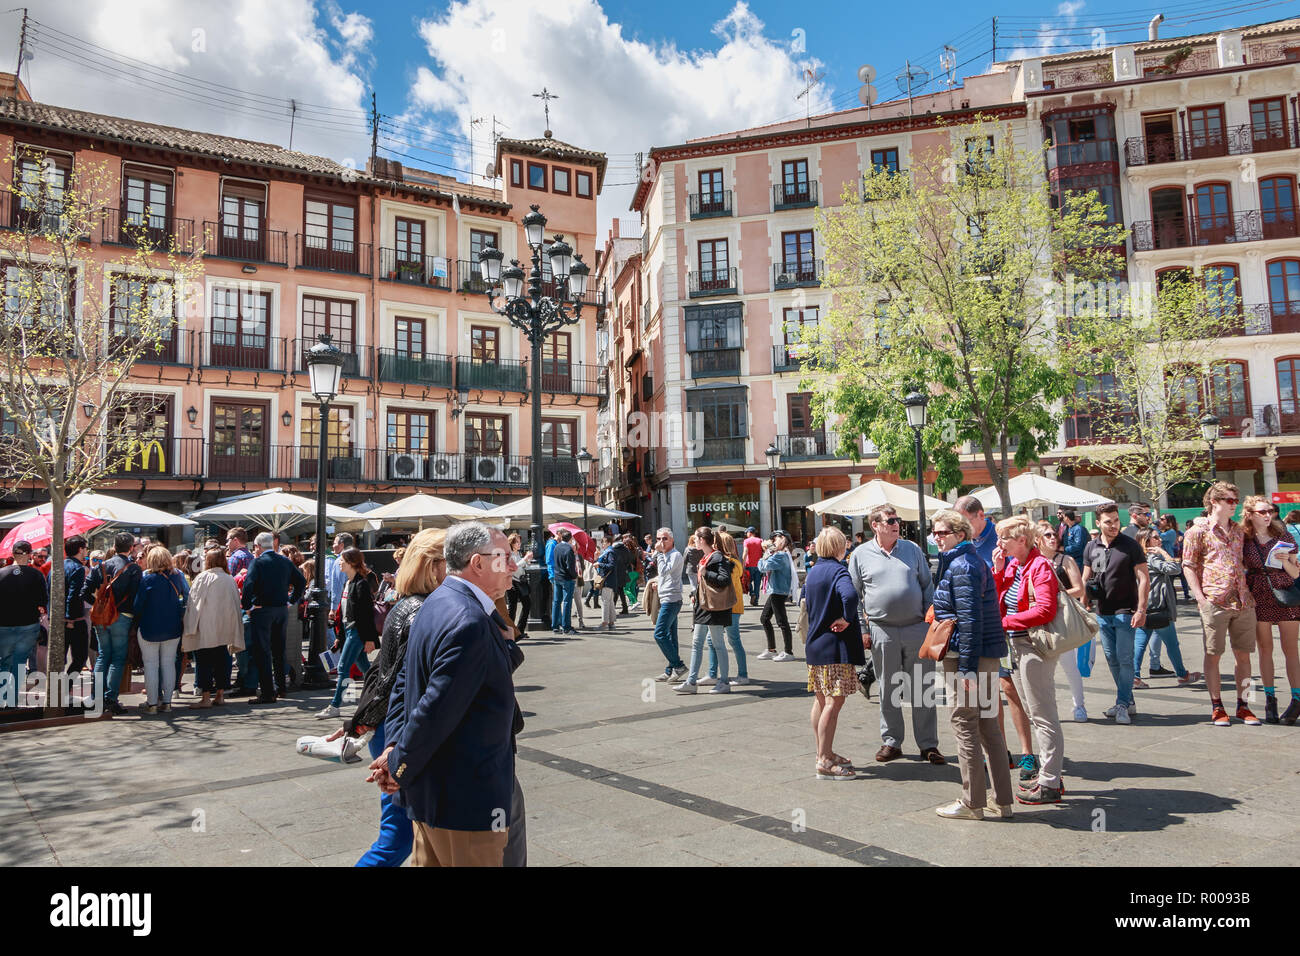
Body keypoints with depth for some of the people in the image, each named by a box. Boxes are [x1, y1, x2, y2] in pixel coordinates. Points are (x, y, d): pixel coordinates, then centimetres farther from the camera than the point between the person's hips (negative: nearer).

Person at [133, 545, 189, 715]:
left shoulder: (147, 578, -12)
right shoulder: (178, 576, -2)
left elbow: (138, 604, -9)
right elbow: (188, 597, 6)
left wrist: (138, 621, 7)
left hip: (150, 628, -3)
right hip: (173, 628, 4)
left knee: (151, 665, 4)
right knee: (168, 663, 9)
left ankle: (152, 703, 7)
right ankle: (166, 702, 13)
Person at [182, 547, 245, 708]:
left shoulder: (202, 578, -7)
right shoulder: (230, 580, 6)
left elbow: (194, 603, -8)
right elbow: (235, 605, 10)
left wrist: (190, 629, -6)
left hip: (205, 630, -4)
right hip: (224, 630, 4)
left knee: (204, 662, 0)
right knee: (221, 661, 11)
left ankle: (206, 697, -1)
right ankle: (220, 695, 15)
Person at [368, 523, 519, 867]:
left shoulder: (439, 603, 7)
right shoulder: (469, 623, -27)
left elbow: (403, 681, 11)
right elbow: (436, 710, -26)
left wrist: (394, 745, 3)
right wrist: (400, 769, -13)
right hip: (466, 802, -10)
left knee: (430, 859, 22)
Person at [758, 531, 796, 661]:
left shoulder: (780, 555, -17)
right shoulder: (780, 554, 16)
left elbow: (763, 567, -22)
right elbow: (762, 568, 17)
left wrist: (765, 556, -5)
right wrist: (767, 554, 8)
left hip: (779, 593, -11)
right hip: (774, 592, 11)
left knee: (782, 622, -4)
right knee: (764, 618, 16)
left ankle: (788, 652, 3)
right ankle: (771, 650, 22)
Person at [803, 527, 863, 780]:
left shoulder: (813, 571, 11)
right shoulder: (838, 570, -14)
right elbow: (849, 595, -33)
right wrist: (847, 619, -19)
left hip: (815, 644, 9)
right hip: (836, 646, -9)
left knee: (821, 700, 15)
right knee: (834, 701, -6)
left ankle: (824, 754, 25)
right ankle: (825, 762, -5)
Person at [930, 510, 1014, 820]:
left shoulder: (961, 567, -16)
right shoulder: (974, 561, 16)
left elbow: (970, 619, -22)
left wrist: (967, 667, -22)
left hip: (968, 654, -10)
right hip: (988, 654, 10)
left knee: (965, 723, 0)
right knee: (988, 723, 14)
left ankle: (972, 803, 9)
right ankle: (1002, 800, 21)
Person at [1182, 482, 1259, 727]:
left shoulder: (1239, 531, 15)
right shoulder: (1198, 531, -2)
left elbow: (1243, 562, 24)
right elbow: (1188, 566, -3)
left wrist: (1248, 591, 12)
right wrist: (1200, 597, -12)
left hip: (1243, 602, 5)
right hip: (1214, 602, -5)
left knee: (1243, 654, 8)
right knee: (1213, 655, 1)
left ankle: (1242, 706, 18)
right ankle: (1217, 707, 9)